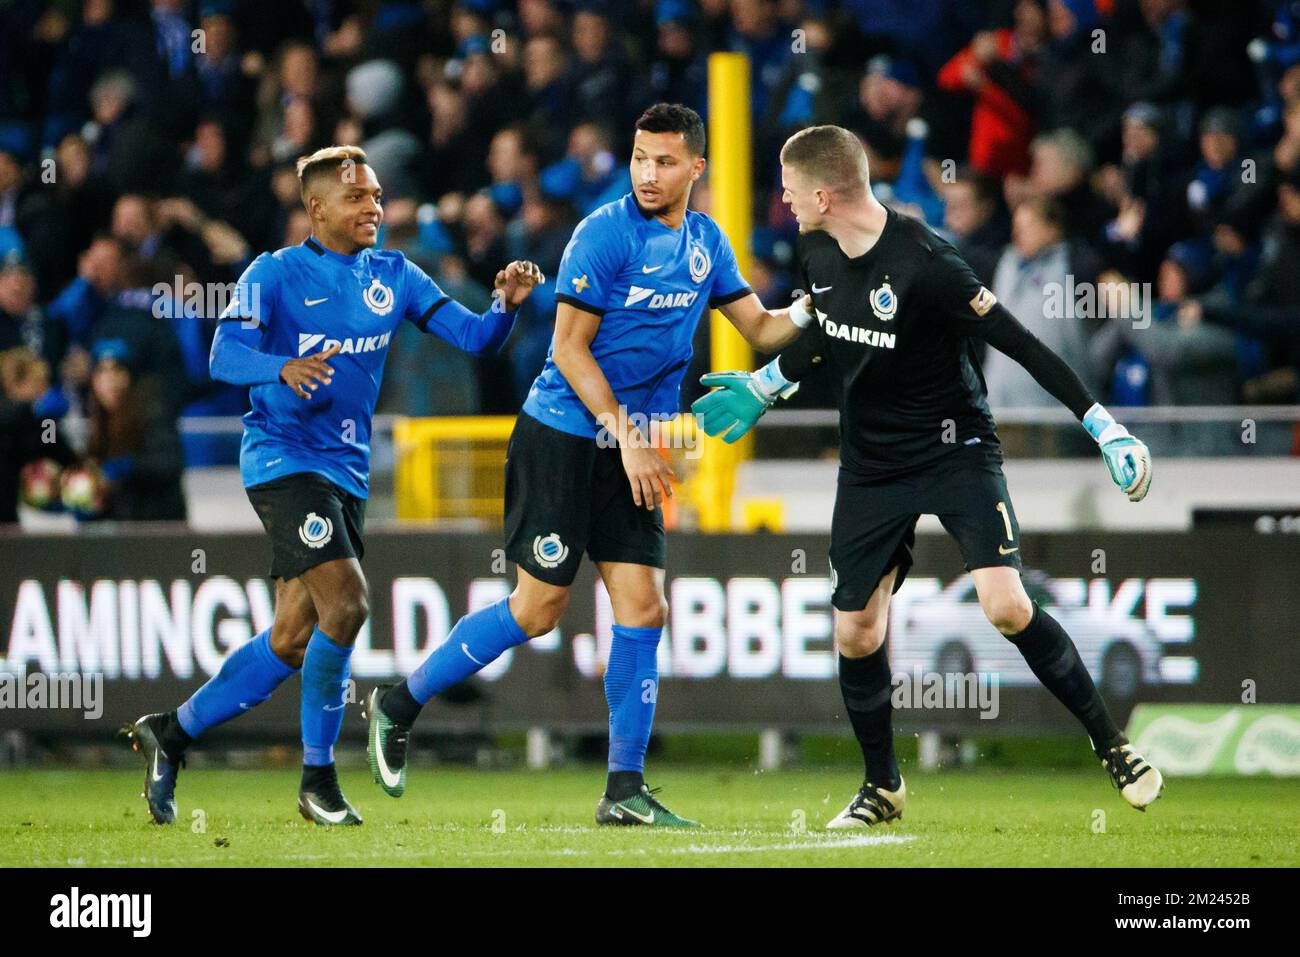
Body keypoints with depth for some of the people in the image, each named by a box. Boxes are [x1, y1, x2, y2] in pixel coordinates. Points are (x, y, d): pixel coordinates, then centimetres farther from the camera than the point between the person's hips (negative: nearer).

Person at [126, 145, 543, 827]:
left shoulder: (392, 275, 10)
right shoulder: (276, 274, -5)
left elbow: (474, 337, 6)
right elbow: (223, 356, -15)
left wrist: (506, 303, -15)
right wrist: (283, 368, -35)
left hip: (347, 472, 7)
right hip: (283, 458, -7)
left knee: (292, 641, 6)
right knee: (344, 601, -22)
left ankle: (171, 733, 22)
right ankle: (318, 779, -11)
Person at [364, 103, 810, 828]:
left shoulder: (706, 243, 8)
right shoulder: (606, 232, -14)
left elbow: (762, 329, 14)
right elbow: (569, 348, -13)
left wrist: (810, 310, -8)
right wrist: (626, 436, -15)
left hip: (633, 448, 6)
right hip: (563, 435, -6)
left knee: (644, 607, -3)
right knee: (539, 608, -5)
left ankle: (625, 790, 2)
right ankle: (400, 704, 12)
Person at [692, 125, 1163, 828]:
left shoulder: (923, 263, -25)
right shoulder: (817, 254, -2)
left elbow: (1018, 343, -22)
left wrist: (1102, 426, -24)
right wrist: (764, 385, 24)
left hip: (954, 446, -6)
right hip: (871, 465, 6)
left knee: (1005, 604, -22)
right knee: (855, 632, 1)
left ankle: (1111, 745, -5)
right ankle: (882, 787, 23)